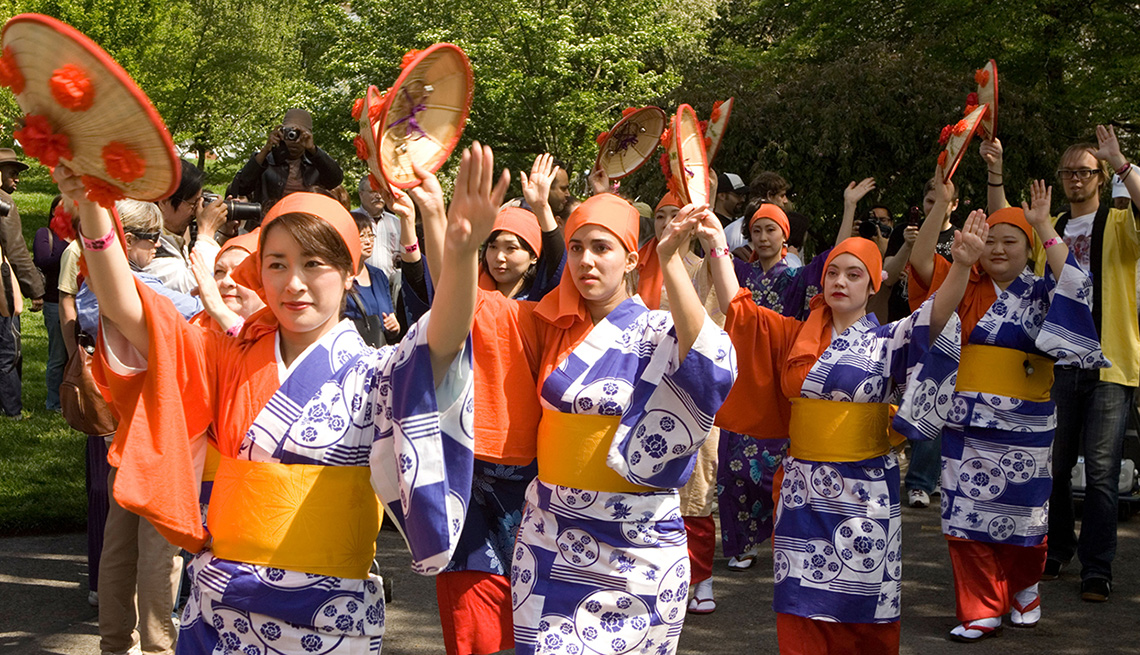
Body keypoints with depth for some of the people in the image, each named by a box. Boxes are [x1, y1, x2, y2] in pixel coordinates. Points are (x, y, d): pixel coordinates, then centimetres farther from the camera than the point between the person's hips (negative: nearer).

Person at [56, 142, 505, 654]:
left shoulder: (372, 375, -5)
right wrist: (92, 208, -20)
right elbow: (128, 313, -5)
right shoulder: (231, 360, 5)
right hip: (218, 610, 3)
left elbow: (441, 342, -26)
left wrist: (461, 253, -46)